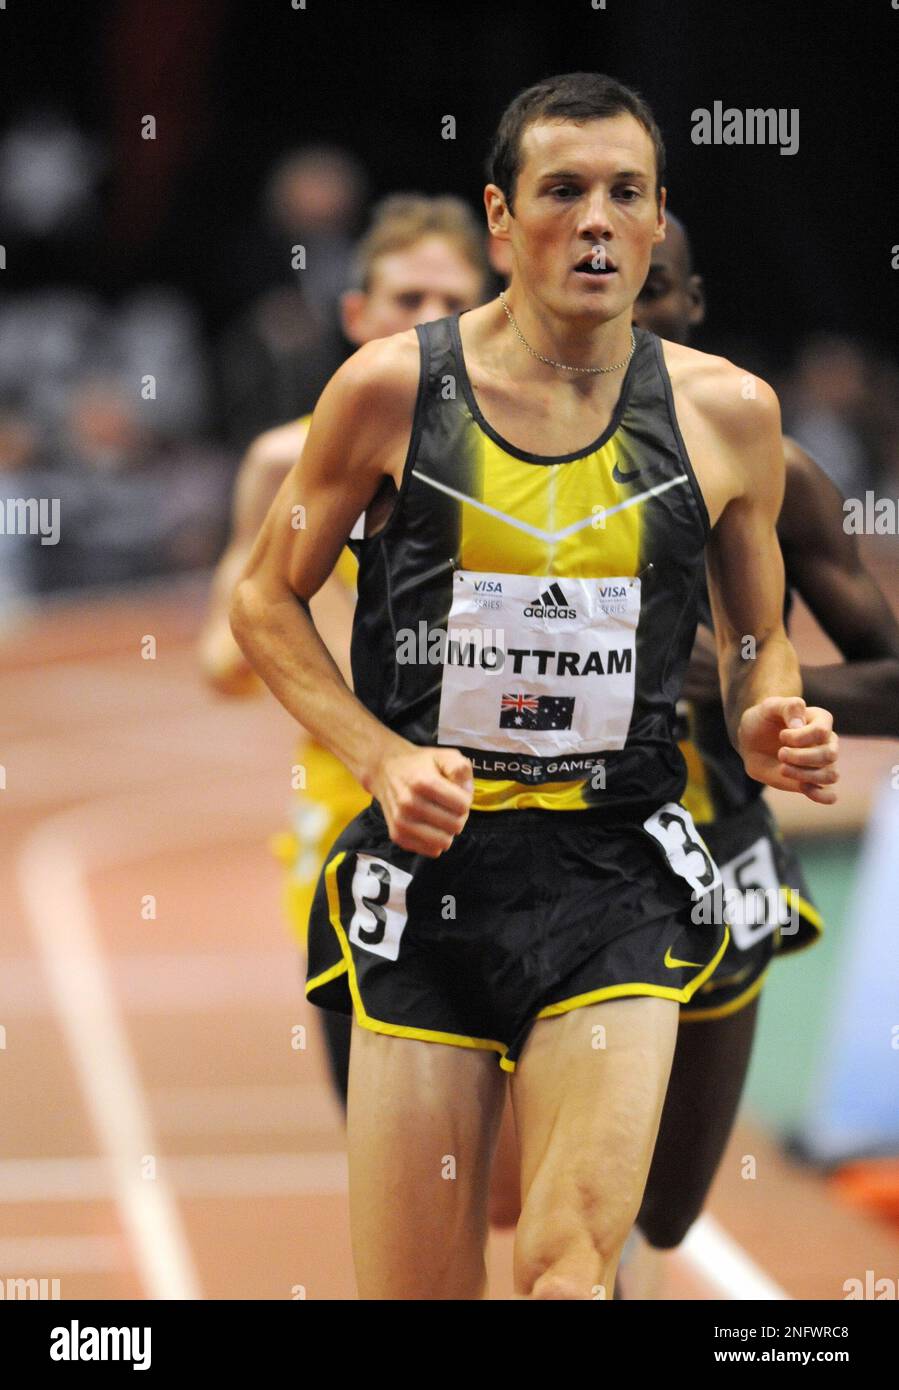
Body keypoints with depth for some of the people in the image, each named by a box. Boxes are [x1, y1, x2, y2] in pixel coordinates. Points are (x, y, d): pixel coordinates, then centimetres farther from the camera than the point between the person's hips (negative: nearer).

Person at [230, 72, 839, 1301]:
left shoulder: (725, 413, 2)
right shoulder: (393, 389, -3)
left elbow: (758, 636, 17)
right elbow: (267, 601, 7)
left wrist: (769, 727, -5)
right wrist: (382, 758, -7)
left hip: (617, 884, 0)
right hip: (427, 865, 0)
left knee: (571, 1271, -15)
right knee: (413, 1290, 3)